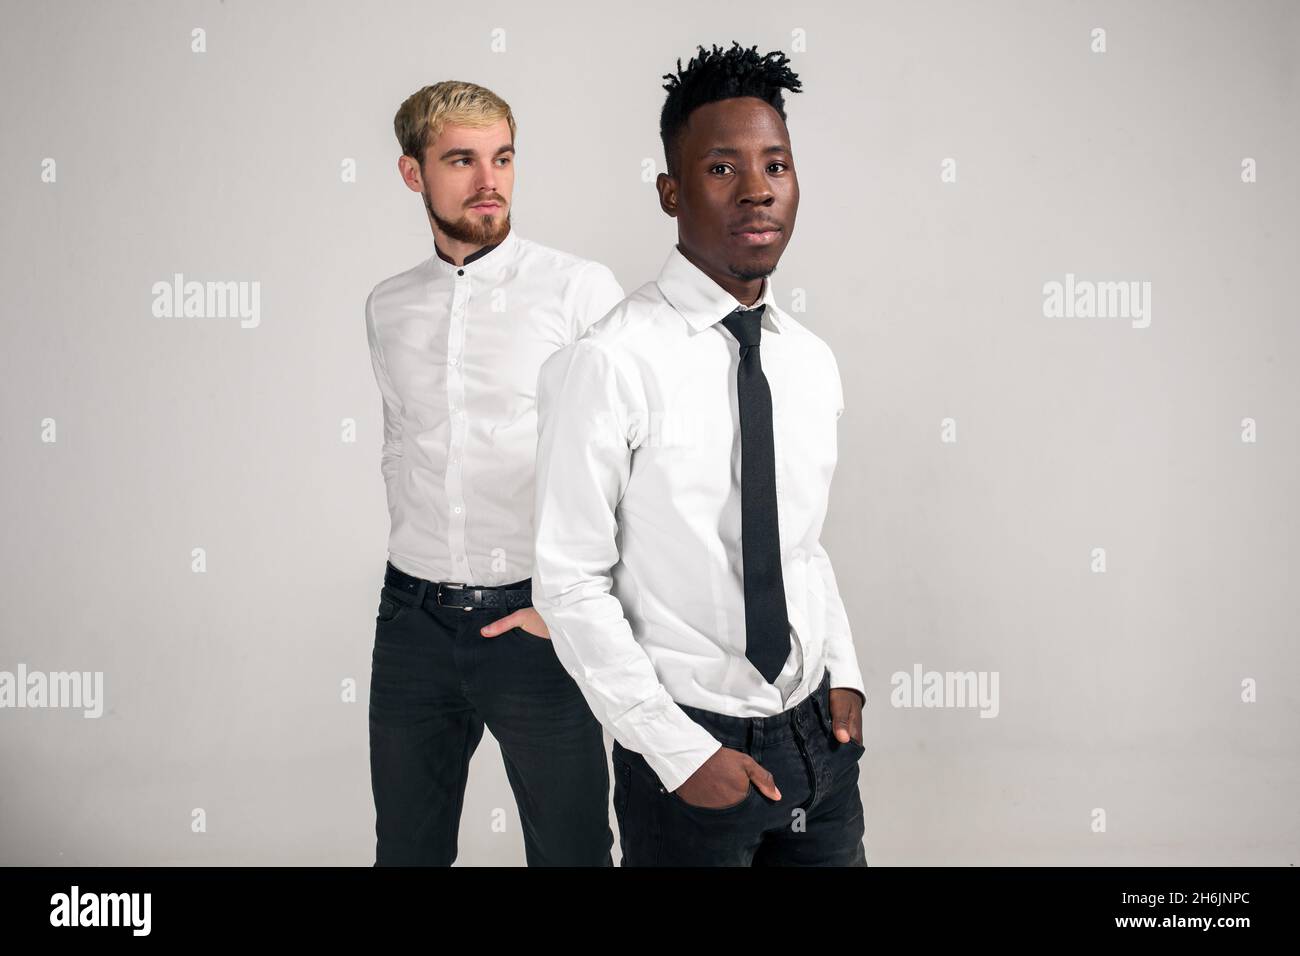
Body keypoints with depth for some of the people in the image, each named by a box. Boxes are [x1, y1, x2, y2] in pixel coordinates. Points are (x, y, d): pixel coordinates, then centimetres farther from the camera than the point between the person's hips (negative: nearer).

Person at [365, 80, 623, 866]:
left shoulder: (580, 288, -6)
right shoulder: (388, 308, 9)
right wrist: (417, 557, 13)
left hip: (535, 623, -4)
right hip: (414, 622, 4)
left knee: (570, 849, 6)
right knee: (407, 848, 15)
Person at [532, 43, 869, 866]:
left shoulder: (812, 362, 4)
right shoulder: (610, 366, -16)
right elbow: (572, 586, -15)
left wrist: (844, 672, 4)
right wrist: (681, 752, -16)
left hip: (819, 736, 5)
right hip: (689, 751, -5)